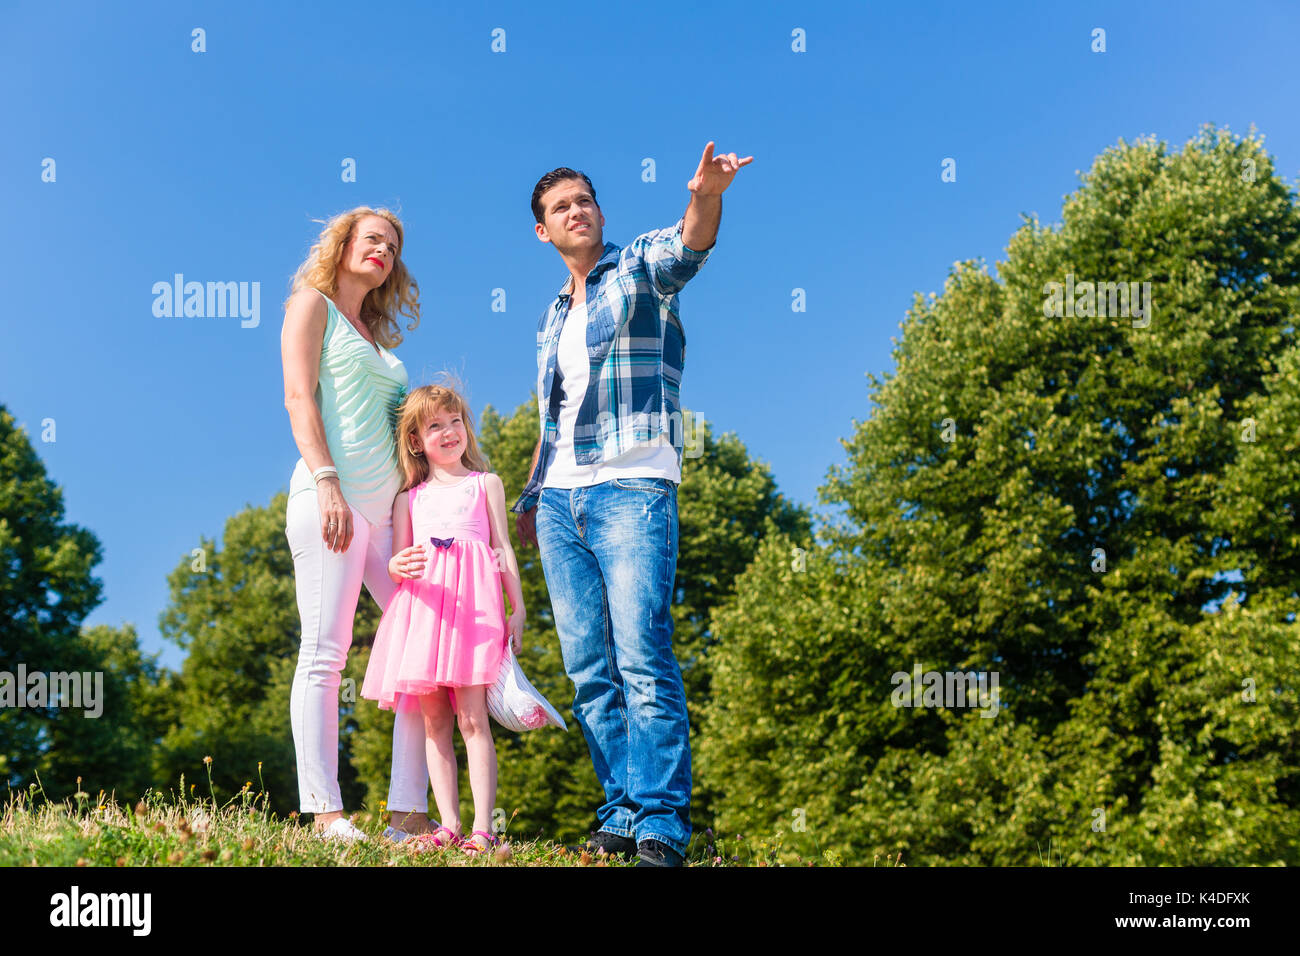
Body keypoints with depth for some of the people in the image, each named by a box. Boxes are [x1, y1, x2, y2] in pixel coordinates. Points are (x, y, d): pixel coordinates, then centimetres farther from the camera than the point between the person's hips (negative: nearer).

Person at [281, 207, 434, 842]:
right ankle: (325, 813, -11)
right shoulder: (313, 305, 8)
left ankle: (409, 811, -2)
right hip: (332, 494, -7)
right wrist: (326, 482, -17)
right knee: (325, 653, -10)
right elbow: (299, 398, -4)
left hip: (389, 504, 7)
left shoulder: (377, 336, 28)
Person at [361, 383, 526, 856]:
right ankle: (449, 824, 0)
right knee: (435, 720, -2)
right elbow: (396, 562, 14)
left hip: (474, 604, -3)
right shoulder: (409, 498, 19)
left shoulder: (485, 484, 16)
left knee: (472, 717, -12)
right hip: (424, 604, 3)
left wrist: (517, 607, 3)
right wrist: (401, 566, -12)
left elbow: (503, 549, 12)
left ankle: (482, 827, -15)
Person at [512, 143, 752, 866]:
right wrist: (530, 498, 22)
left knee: (643, 660, -15)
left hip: (632, 488, -7)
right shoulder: (553, 320, 24)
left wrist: (707, 196, -40)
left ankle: (662, 823, -16)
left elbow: (687, 249, -19)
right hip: (560, 501, 7)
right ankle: (622, 813, 7)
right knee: (590, 671, 3)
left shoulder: (638, 268, 5)